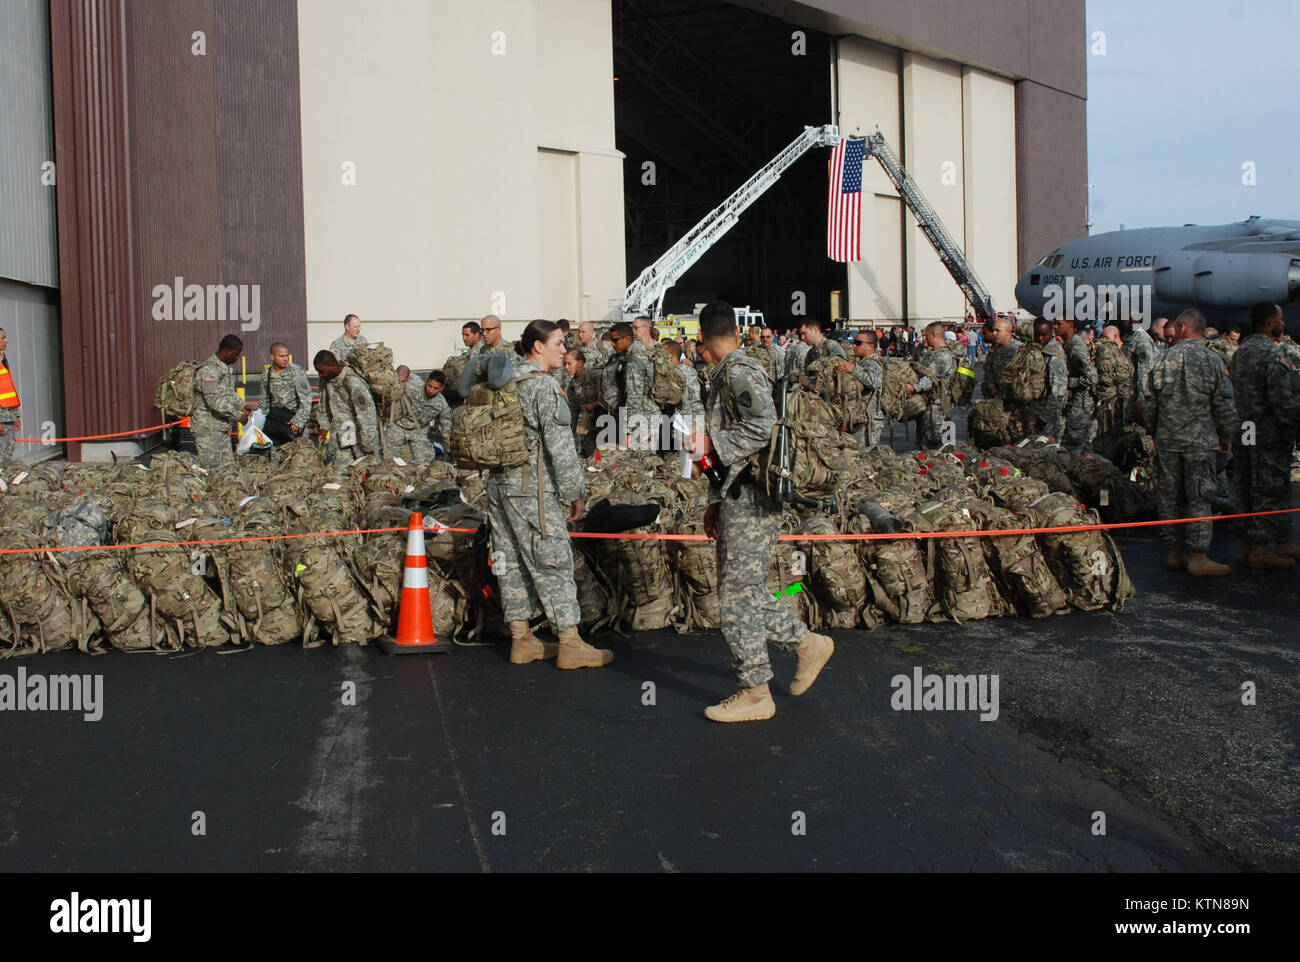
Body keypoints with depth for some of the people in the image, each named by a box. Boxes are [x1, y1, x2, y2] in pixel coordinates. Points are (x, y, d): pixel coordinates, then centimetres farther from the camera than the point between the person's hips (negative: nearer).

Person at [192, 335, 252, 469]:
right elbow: (214, 400, -27)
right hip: (208, 429, -10)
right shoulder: (209, 370, -19)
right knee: (210, 467, -8)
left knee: (228, 465, 10)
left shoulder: (225, 368, 14)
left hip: (222, 426, 10)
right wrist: (237, 415, -23)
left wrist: (242, 405, 12)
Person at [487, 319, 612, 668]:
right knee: (554, 562, -2)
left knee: (512, 561, 11)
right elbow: (560, 446, -16)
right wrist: (576, 493, -12)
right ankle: (570, 645, 3)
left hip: (499, 483, 8)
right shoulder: (545, 386, -14)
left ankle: (521, 640, 19)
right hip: (533, 488, -8)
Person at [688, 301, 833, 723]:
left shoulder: (739, 371, -12)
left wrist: (711, 443, -19)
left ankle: (755, 693, 4)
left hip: (751, 502, -10)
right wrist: (715, 502, 23)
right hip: (737, 499, 10)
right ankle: (808, 643, 26)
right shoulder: (725, 375, 19)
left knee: (739, 597, -4)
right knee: (742, 592, 14)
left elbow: (764, 427, -24)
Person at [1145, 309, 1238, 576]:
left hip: (1167, 439, 3)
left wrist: (1153, 431, 19)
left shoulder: (1164, 358, 1)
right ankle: (1198, 557, -1)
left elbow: (1151, 401, 6)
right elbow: (1224, 404, -4)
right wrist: (1226, 437, 7)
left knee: (1169, 495, 9)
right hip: (1200, 439, -3)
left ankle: (1175, 553, 15)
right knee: (1199, 497, 0)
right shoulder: (1211, 359, -5)